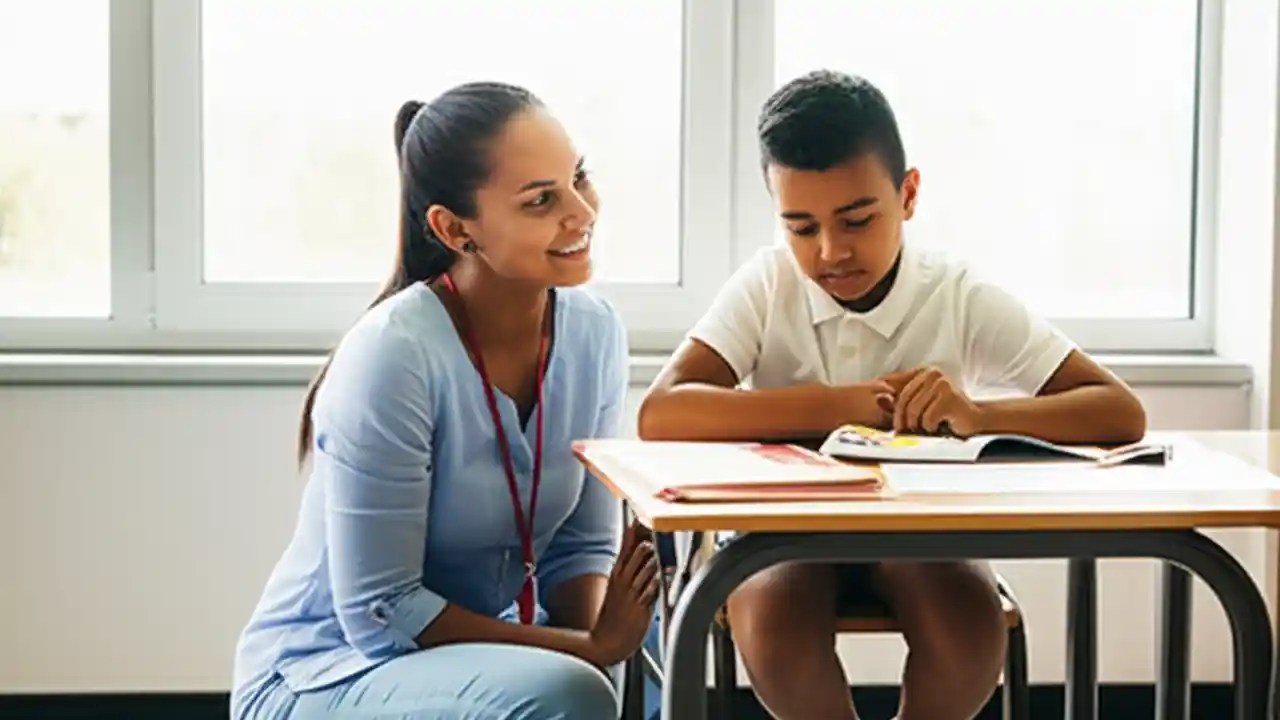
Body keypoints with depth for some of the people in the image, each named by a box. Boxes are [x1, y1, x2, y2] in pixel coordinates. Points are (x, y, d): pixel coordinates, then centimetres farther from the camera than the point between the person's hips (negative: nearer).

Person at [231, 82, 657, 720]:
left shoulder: (592, 331, -4)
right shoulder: (394, 353, -23)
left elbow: (581, 545, 3)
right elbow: (378, 614, -22)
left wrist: (599, 633, -18)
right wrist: (587, 648, -23)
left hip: (470, 643, 6)